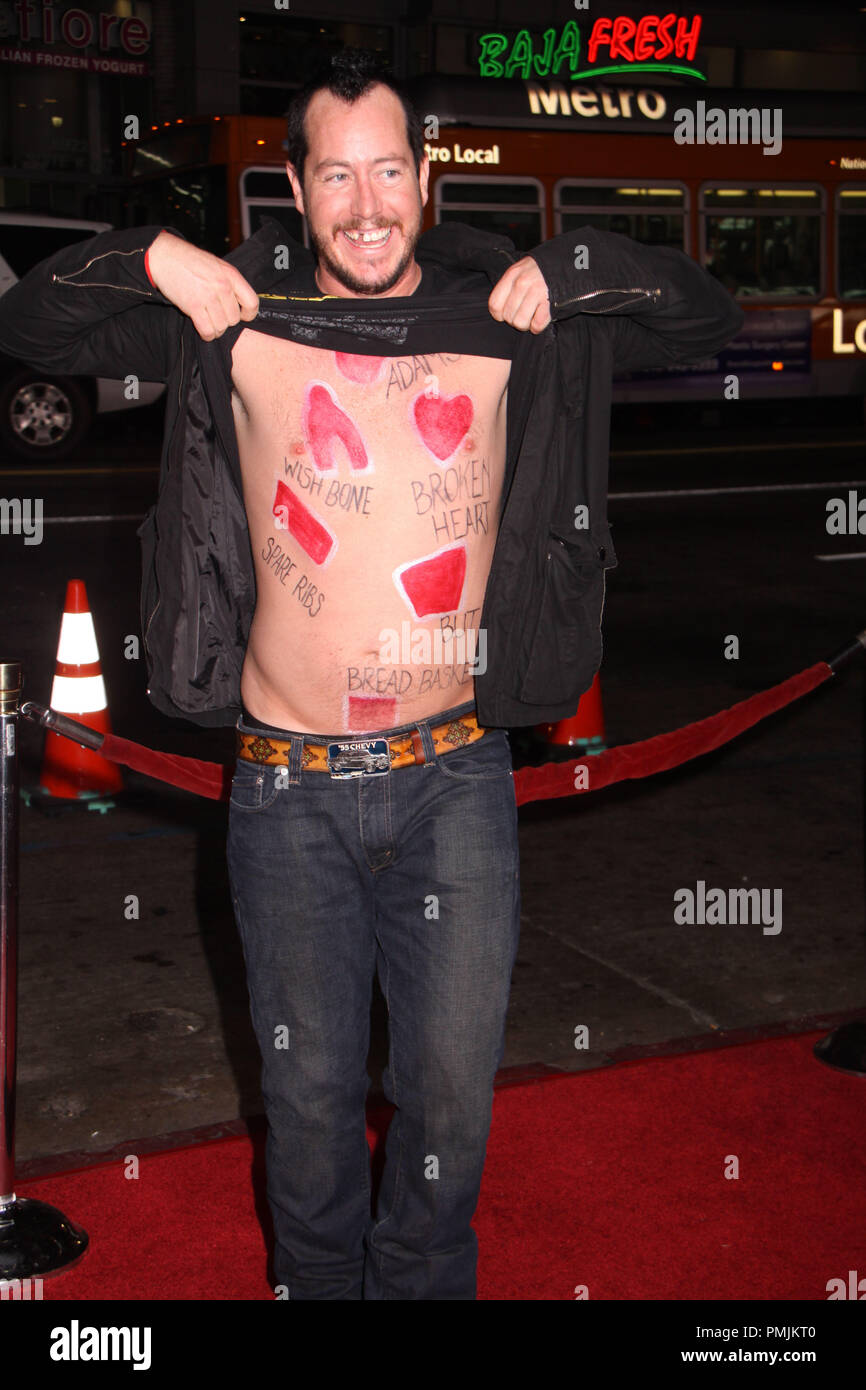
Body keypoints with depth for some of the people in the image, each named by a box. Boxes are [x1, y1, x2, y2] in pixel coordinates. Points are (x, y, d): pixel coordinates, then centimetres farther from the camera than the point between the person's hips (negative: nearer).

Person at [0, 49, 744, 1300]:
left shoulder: (507, 322, 3)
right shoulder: (236, 322, 1)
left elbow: (710, 318, 8)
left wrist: (571, 270, -7)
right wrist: (151, 258, -9)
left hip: (456, 778, 0)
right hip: (289, 788, 0)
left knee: (453, 1094, 9)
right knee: (309, 1092, 14)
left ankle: (422, 1283, 33)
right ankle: (317, 1281, 38)